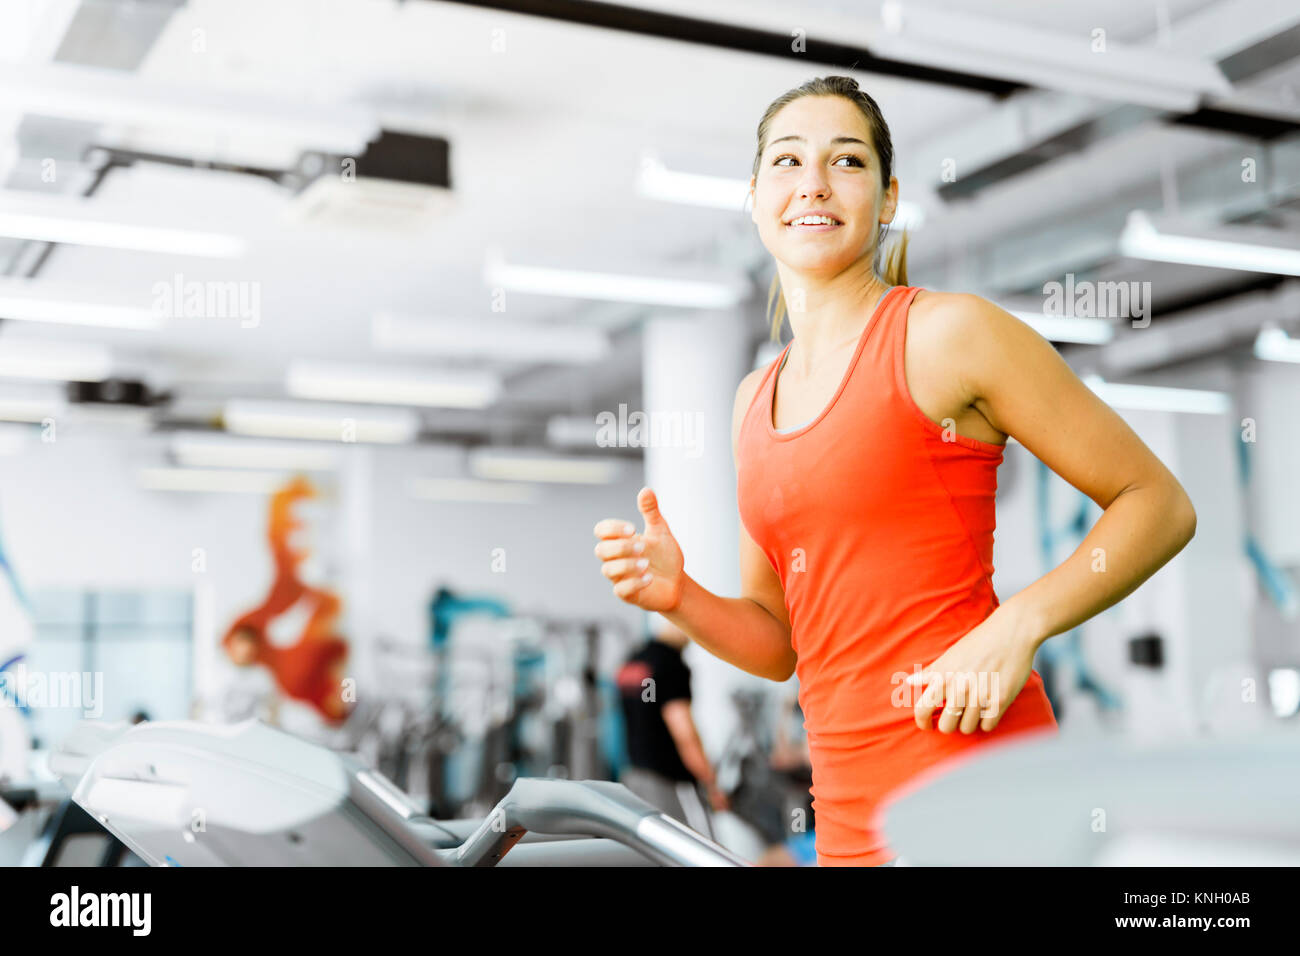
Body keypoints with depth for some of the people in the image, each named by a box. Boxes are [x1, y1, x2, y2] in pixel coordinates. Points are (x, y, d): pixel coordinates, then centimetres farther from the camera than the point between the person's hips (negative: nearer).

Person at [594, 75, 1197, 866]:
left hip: (969, 770, -6)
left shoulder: (945, 333, -6)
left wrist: (1017, 626, -18)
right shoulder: (755, 399, 13)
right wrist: (679, 597, -2)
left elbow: (1160, 504, -4)